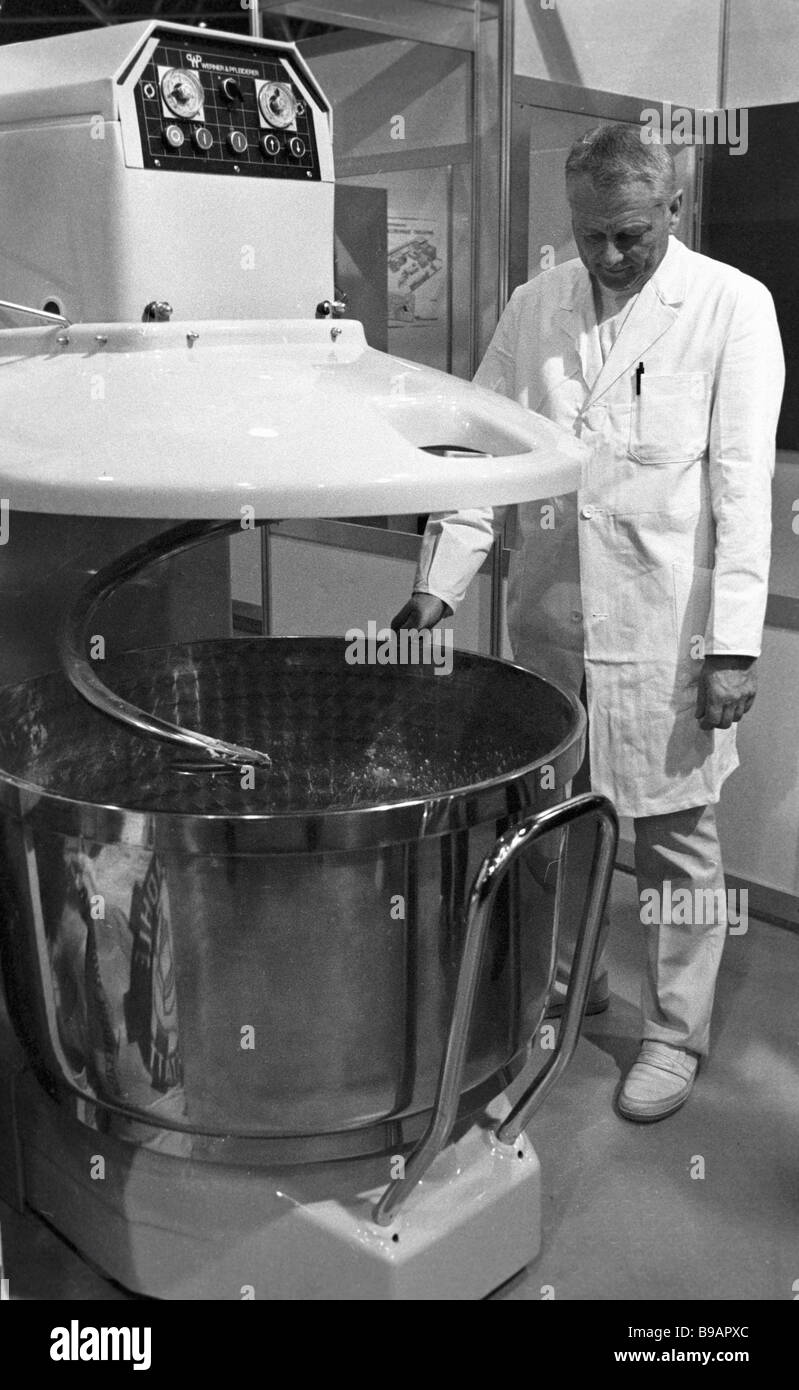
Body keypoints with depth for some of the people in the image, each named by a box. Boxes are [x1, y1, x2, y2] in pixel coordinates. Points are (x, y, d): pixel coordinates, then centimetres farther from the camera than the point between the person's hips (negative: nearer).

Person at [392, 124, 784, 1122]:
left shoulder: (733, 308, -4)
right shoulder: (534, 307, 7)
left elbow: (743, 481, -8)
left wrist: (735, 641, -13)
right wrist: (438, 585, -3)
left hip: (666, 626, -4)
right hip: (549, 616, 4)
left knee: (676, 836, 6)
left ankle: (674, 1034, 23)